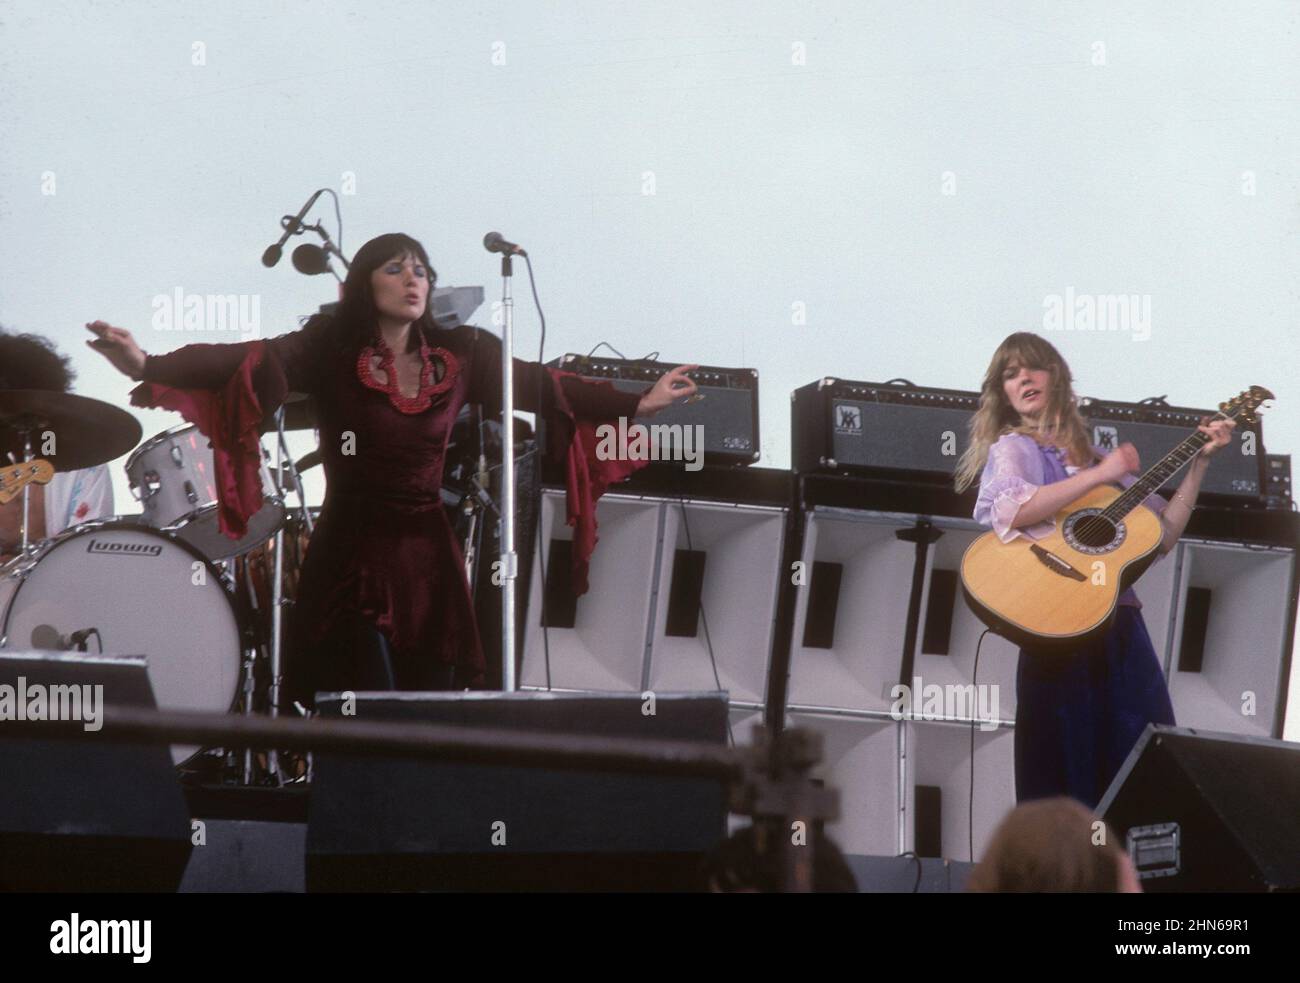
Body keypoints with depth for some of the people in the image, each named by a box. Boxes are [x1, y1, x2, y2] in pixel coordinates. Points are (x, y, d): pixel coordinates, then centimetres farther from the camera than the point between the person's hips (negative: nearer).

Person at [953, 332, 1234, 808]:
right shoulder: (1013, 448, 4)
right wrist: (1100, 474, -14)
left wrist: (1199, 462, 15)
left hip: (1122, 631, 6)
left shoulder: (1096, 458, 20)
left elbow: (1163, 535, 18)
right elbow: (1011, 511, -20)